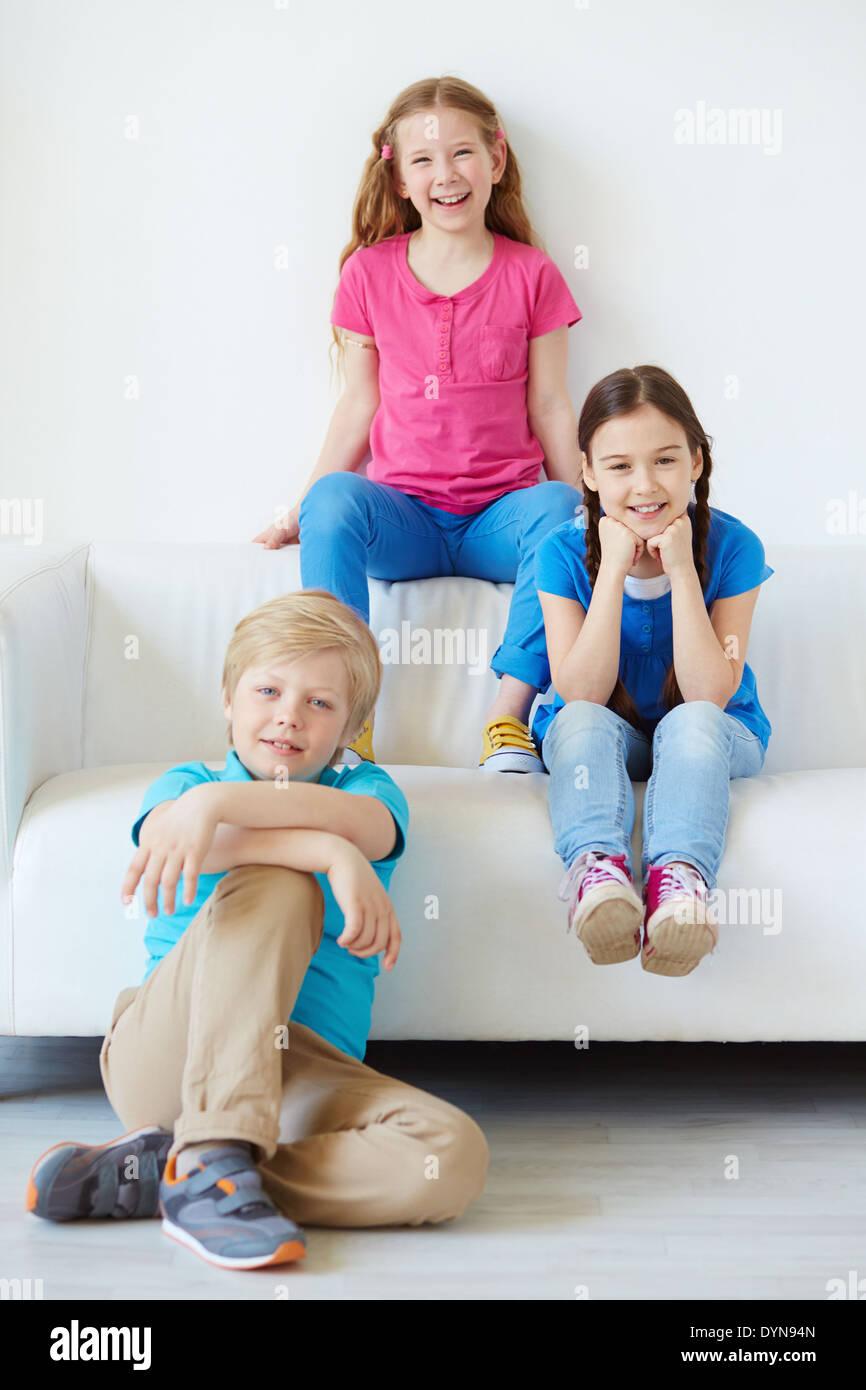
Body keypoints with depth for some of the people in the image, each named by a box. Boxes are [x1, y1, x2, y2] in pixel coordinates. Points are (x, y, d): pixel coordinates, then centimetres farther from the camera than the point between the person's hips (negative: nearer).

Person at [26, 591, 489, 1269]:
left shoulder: (368, 787, 16)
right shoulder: (186, 781, 16)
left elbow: (357, 824, -12)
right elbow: (166, 839, -11)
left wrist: (217, 802, -28)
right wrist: (331, 853, -24)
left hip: (306, 1072, 2)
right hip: (164, 1054, -1)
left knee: (455, 1157, -26)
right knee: (280, 884, -25)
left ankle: (153, 1172, -21)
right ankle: (215, 1161, -33)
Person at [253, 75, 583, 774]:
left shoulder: (531, 276, 3)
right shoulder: (369, 273, 5)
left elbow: (549, 409, 7)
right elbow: (359, 407, 10)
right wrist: (302, 512, 7)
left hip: (500, 513, 0)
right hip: (402, 516, 1)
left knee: (557, 509, -34)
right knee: (333, 499, -32)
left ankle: (509, 715, -29)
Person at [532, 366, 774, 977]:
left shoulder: (732, 547, -15)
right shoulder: (565, 553, -13)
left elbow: (708, 695, -21)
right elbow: (581, 695, -21)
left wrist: (681, 571, -28)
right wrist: (613, 570, -28)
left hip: (713, 735, -1)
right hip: (604, 736, 1)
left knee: (692, 723, -34)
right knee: (583, 724, -32)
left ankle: (679, 877, -54)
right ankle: (598, 868, -52)